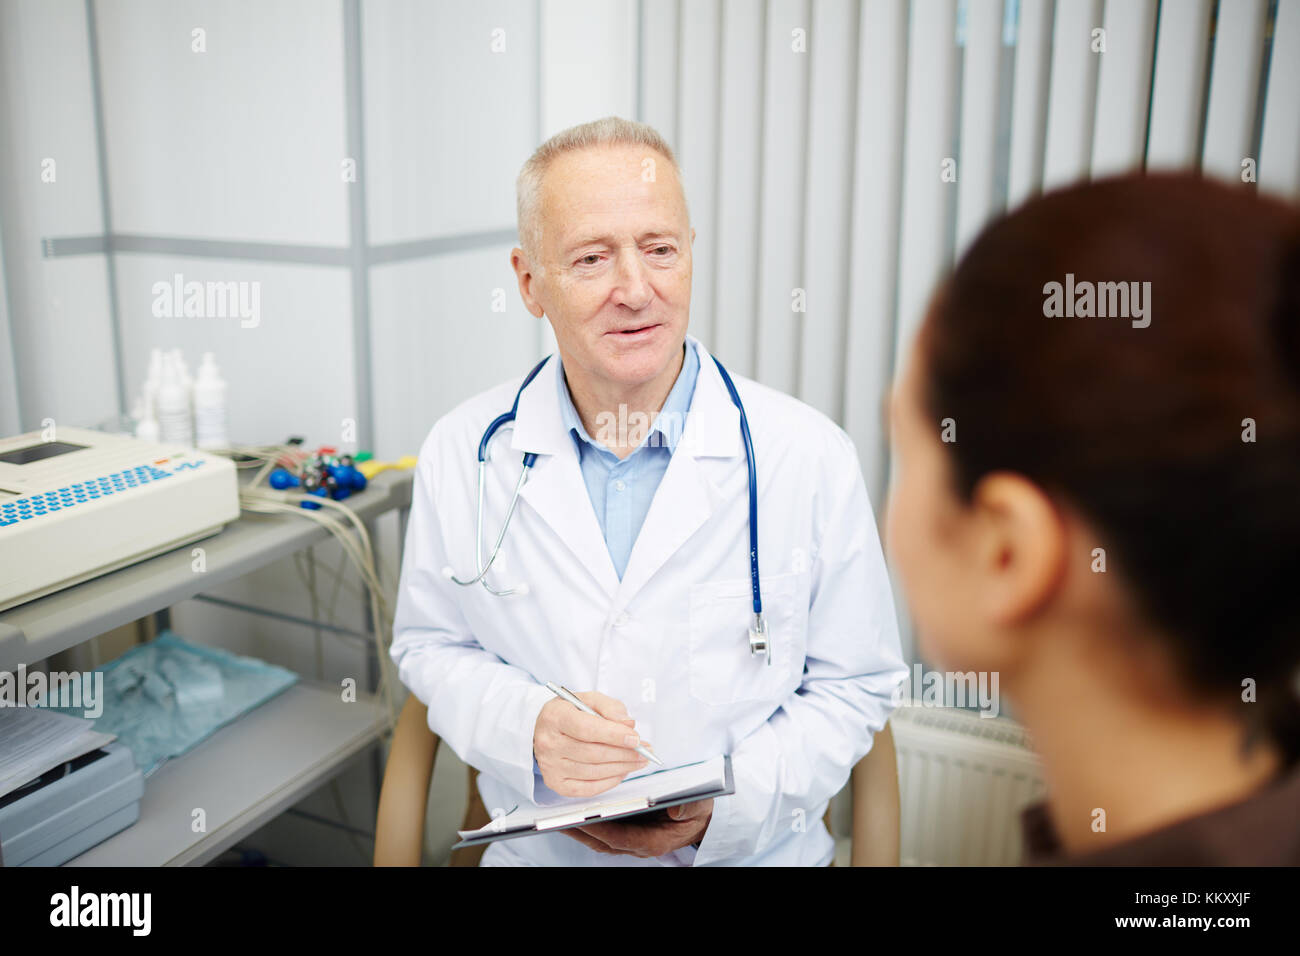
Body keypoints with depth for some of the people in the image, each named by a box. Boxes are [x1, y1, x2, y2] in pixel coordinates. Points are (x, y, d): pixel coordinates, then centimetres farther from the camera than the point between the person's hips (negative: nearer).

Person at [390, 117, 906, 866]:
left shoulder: (813, 458, -8)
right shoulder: (462, 452, -2)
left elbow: (855, 686, 0)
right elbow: (429, 645, 8)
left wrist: (721, 806, -14)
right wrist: (527, 725, -11)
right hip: (537, 851, 2)